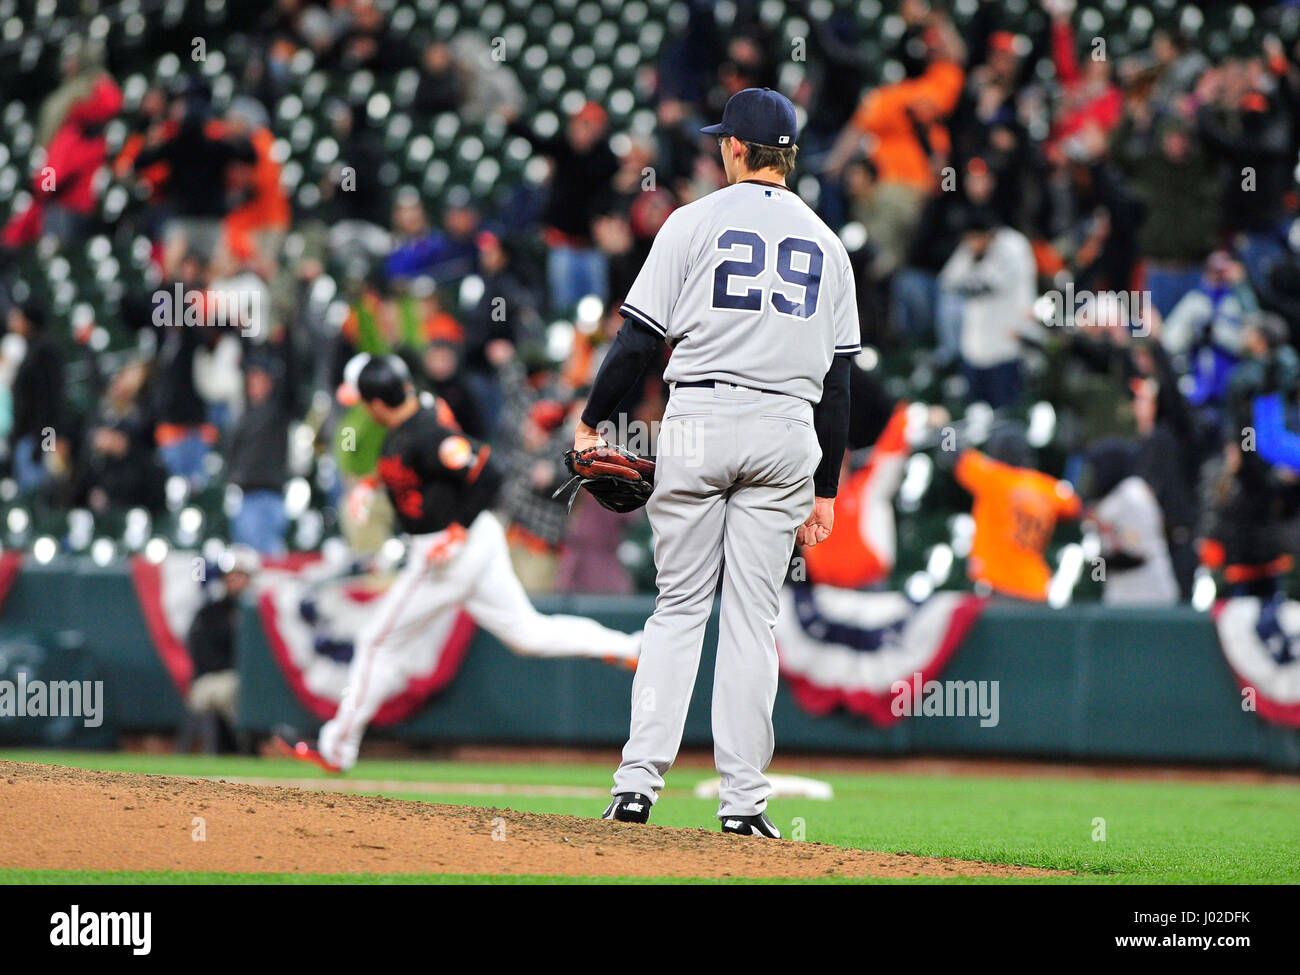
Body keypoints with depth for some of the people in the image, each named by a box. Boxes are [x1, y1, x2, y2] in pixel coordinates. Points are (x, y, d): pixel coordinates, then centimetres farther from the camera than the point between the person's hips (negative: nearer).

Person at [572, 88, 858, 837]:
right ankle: (743, 800, 1)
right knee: (753, 616, 5)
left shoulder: (697, 221, 2)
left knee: (679, 606, 4)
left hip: (701, 418, -2)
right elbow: (839, 379, 11)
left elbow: (640, 339, -3)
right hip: (786, 432, 2)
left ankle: (639, 781, -6)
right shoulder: (826, 243, 12)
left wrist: (593, 423, 8)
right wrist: (826, 488, 14)